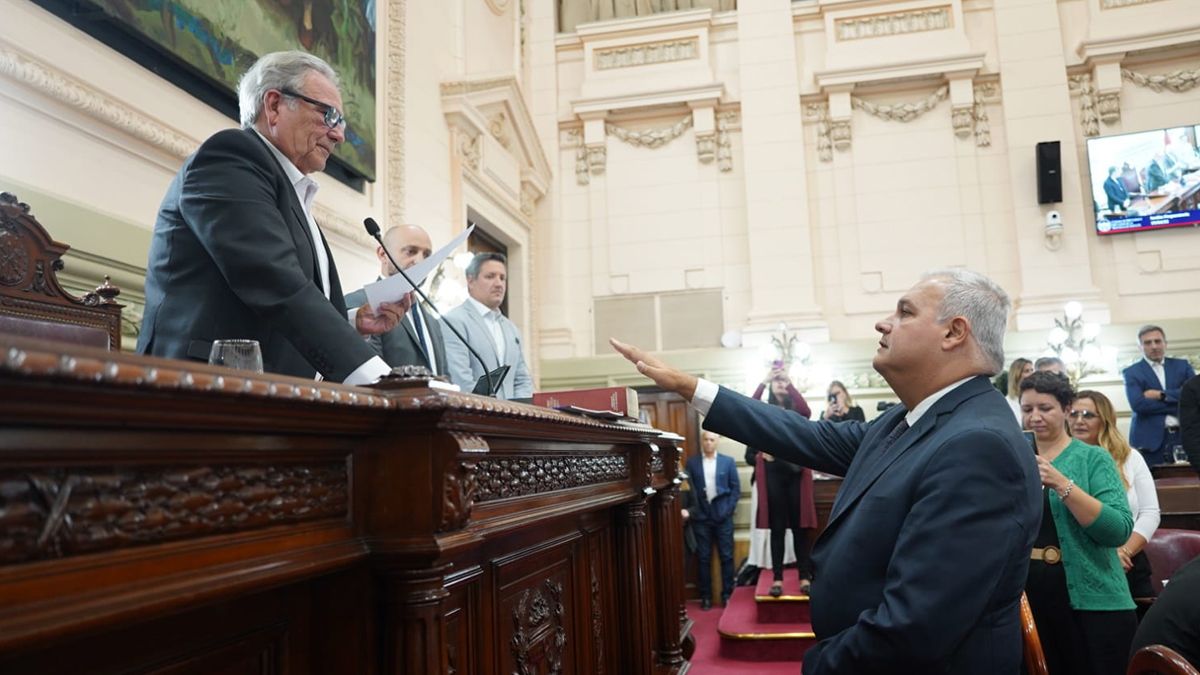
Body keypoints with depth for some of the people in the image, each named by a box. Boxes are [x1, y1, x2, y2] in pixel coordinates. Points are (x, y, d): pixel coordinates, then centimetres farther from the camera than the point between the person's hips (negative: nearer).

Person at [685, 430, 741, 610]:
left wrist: (727, 511, -5)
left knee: (726, 557, 3)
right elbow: (688, 490, 3)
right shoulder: (692, 462, 5)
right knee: (703, 558, 5)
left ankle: (727, 594, 12)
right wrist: (691, 511, -8)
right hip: (700, 517, 0)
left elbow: (736, 489, 3)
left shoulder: (728, 461, 5)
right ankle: (706, 596, 12)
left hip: (722, 516, 0)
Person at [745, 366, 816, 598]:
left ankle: (805, 577, 8)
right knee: (777, 528, 4)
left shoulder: (796, 411, 6)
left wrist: (790, 381, -21)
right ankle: (777, 579, 7)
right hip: (772, 475, 0)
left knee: (799, 526, 3)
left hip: (796, 474, 0)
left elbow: (806, 410, -17)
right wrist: (763, 382, -20)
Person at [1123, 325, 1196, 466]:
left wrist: (1162, 395, -11)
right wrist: (1179, 407, -9)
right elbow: (1138, 404, -12)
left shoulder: (1182, 365, 13)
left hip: (1184, 436, 3)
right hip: (1150, 439, -3)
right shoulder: (1132, 372, 2)